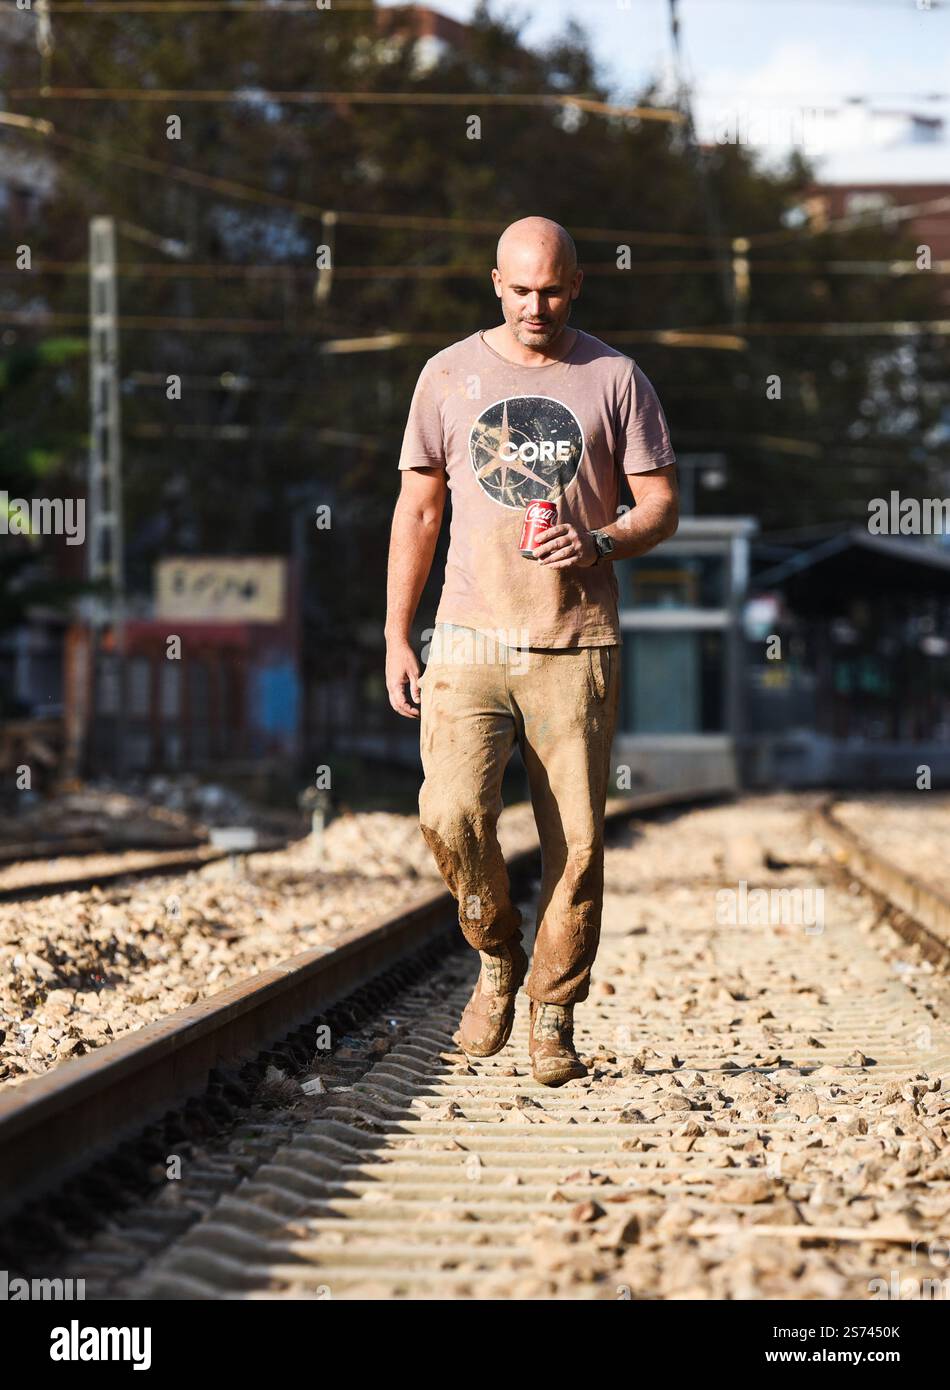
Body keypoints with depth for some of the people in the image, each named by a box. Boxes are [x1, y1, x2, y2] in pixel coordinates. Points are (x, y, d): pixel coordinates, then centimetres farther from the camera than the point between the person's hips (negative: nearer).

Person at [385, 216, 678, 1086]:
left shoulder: (615, 378, 5)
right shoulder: (449, 376, 8)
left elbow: (661, 506, 6)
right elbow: (417, 509, 12)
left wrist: (601, 543, -16)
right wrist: (396, 638, 7)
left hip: (578, 645, 0)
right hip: (471, 639, 0)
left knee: (575, 839, -2)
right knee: (452, 815, -17)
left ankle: (554, 1016, 12)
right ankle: (497, 960, 9)